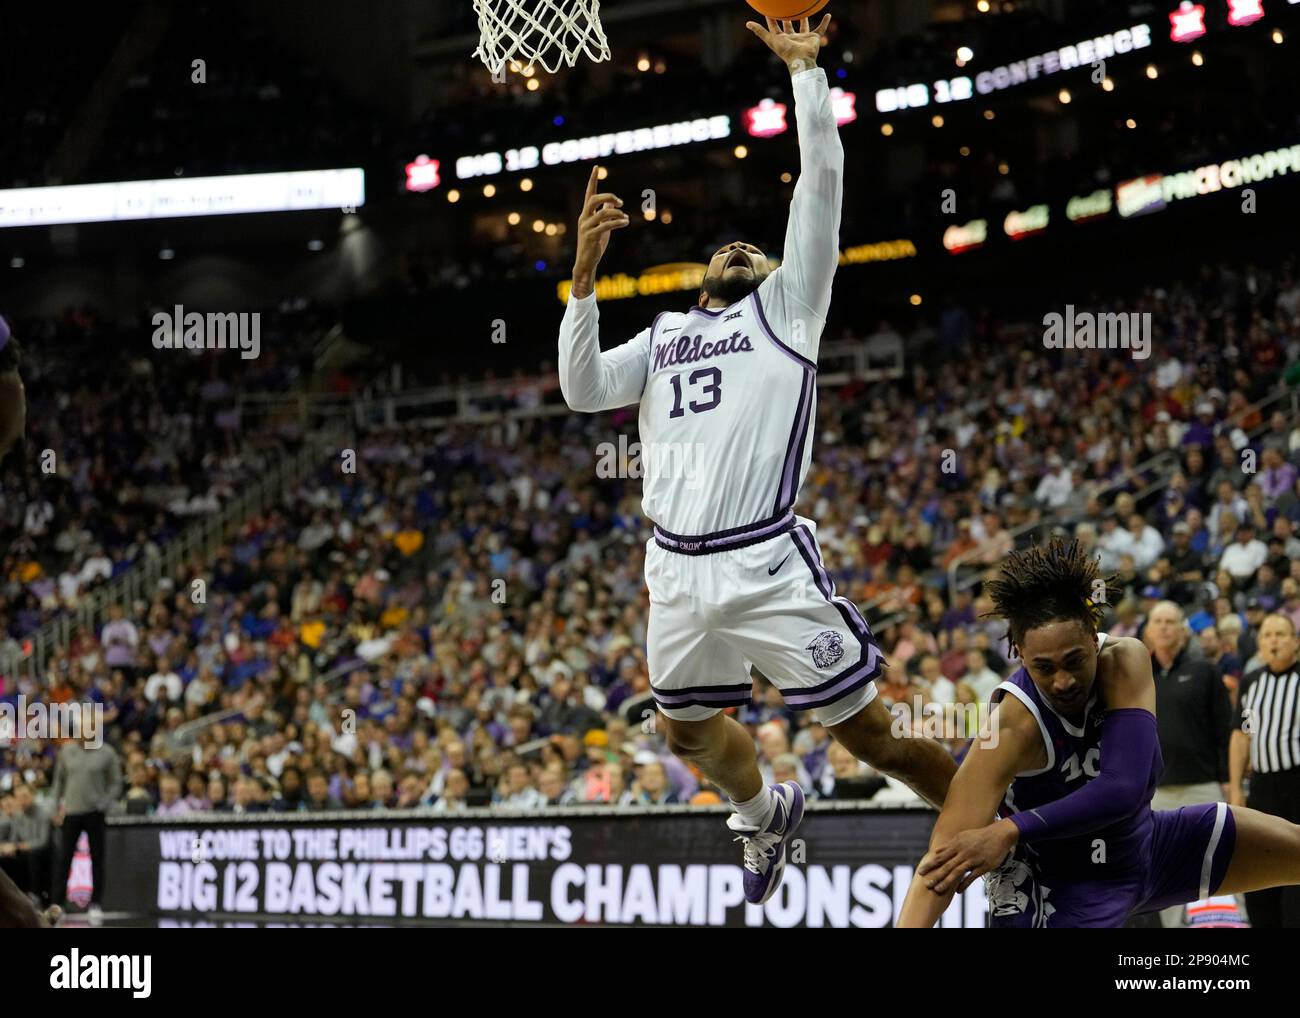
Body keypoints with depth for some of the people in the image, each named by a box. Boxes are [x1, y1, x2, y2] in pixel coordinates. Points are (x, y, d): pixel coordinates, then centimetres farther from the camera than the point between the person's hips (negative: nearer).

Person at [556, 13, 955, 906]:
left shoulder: (786, 307, 10)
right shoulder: (665, 336, 22)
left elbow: (822, 186, 1)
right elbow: (582, 390, 7)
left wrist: (805, 71, -1)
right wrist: (585, 272, 0)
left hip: (766, 563, -5)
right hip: (678, 567, 5)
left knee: (869, 730, -6)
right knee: (691, 732, 19)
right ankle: (766, 814, 49)